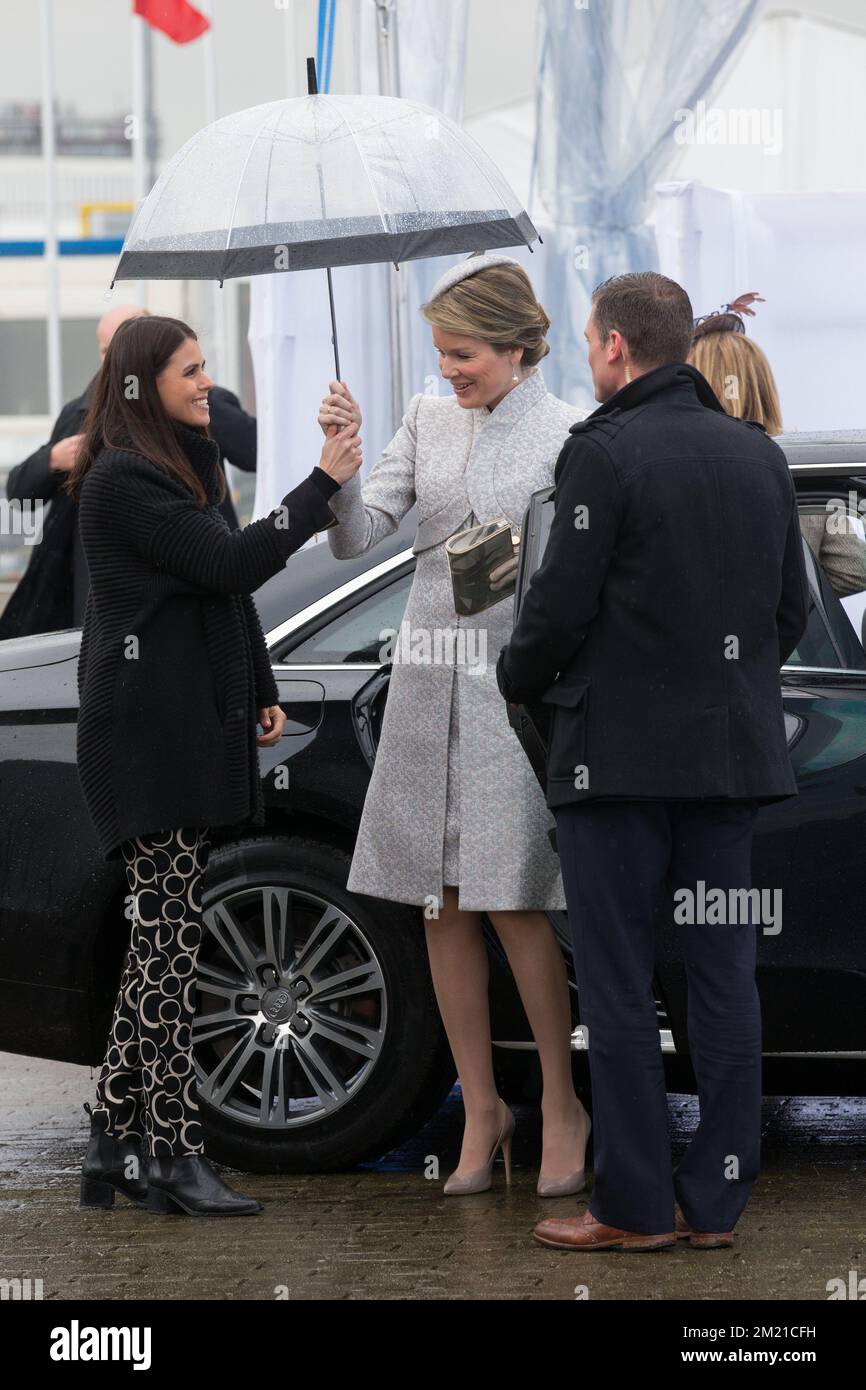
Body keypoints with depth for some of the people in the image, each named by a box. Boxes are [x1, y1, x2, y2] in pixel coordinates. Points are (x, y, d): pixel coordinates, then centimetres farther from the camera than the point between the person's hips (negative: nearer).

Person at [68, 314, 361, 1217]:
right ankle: (172, 1154, -10)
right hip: (147, 731, -10)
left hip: (193, 731, 10)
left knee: (159, 939, 8)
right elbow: (228, 565, -19)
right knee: (167, 937, -10)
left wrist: (259, 694, 23)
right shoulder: (123, 480, -12)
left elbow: (223, 589, 26)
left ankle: (114, 1148, 11)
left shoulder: (186, 465, 20)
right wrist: (322, 485, -14)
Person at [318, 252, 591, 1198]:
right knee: (443, 908, 6)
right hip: (427, 683, 5)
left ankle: (562, 1107, 9)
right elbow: (355, 538, 6)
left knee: (514, 907, -7)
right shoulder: (427, 420, 10)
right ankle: (481, 1109, 17)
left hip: (516, 684, -5)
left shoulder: (567, 434, -4)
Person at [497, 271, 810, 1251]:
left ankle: (636, 1205, 1)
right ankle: (716, 1199, 10)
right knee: (722, 973, 8)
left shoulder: (604, 452, -12)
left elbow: (560, 607, -13)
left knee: (618, 984, 0)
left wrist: (517, 682, 6)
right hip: (732, 751, 6)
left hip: (620, 754, -6)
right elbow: (791, 608, 13)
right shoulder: (759, 454, 9)